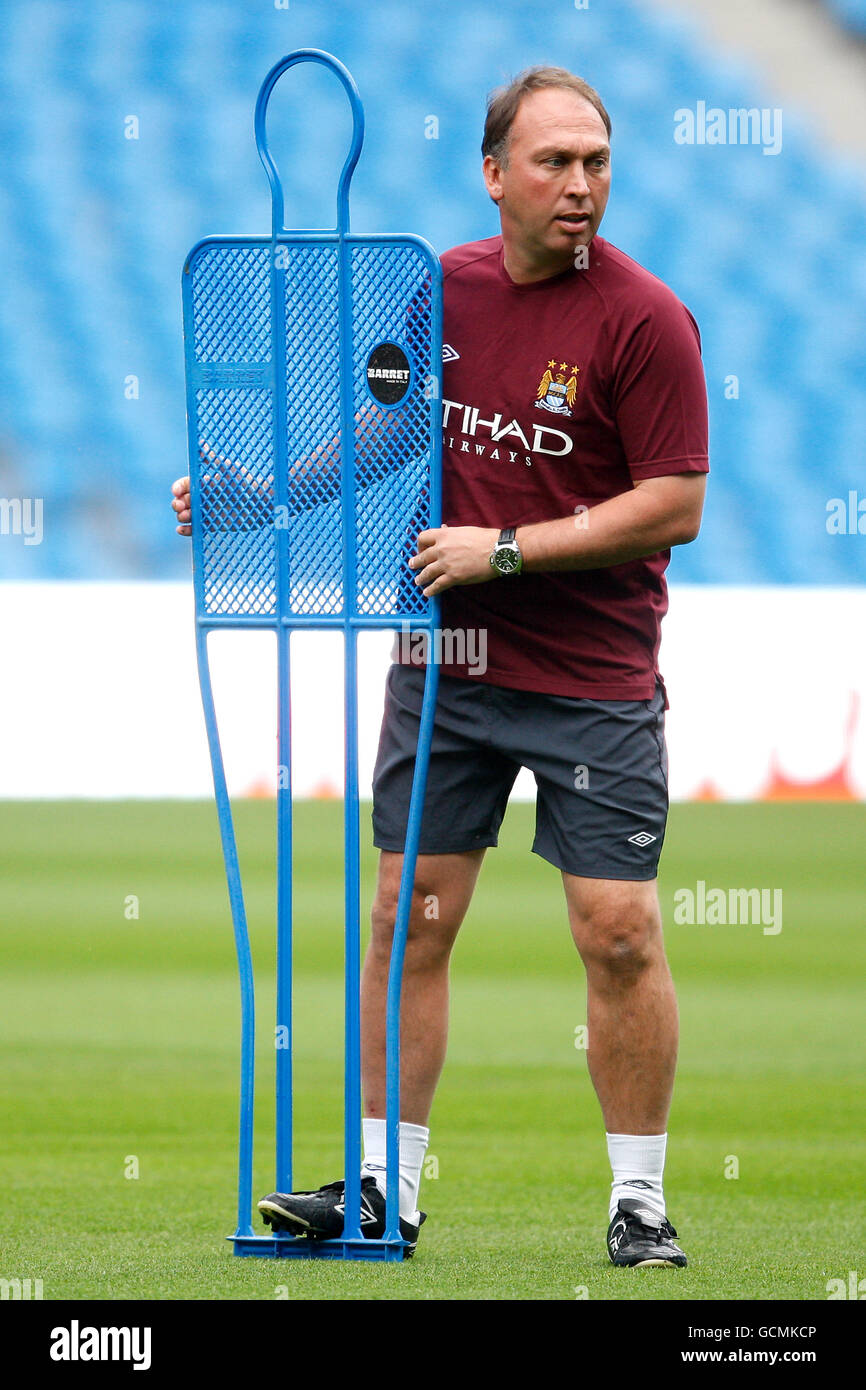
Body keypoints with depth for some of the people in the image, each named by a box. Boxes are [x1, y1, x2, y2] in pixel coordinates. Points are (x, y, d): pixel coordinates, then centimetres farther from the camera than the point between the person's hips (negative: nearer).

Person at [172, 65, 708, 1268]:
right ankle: (386, 1187, 11)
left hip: (593, 682, -4)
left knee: (619, 933, -6)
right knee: (408, 921, 3)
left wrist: (502, 549, -17)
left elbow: (674, 504, -14)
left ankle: (638, 1200, 5)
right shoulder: (441, 290, 4)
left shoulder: (642, 318, -11)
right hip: (445, 663, 4)